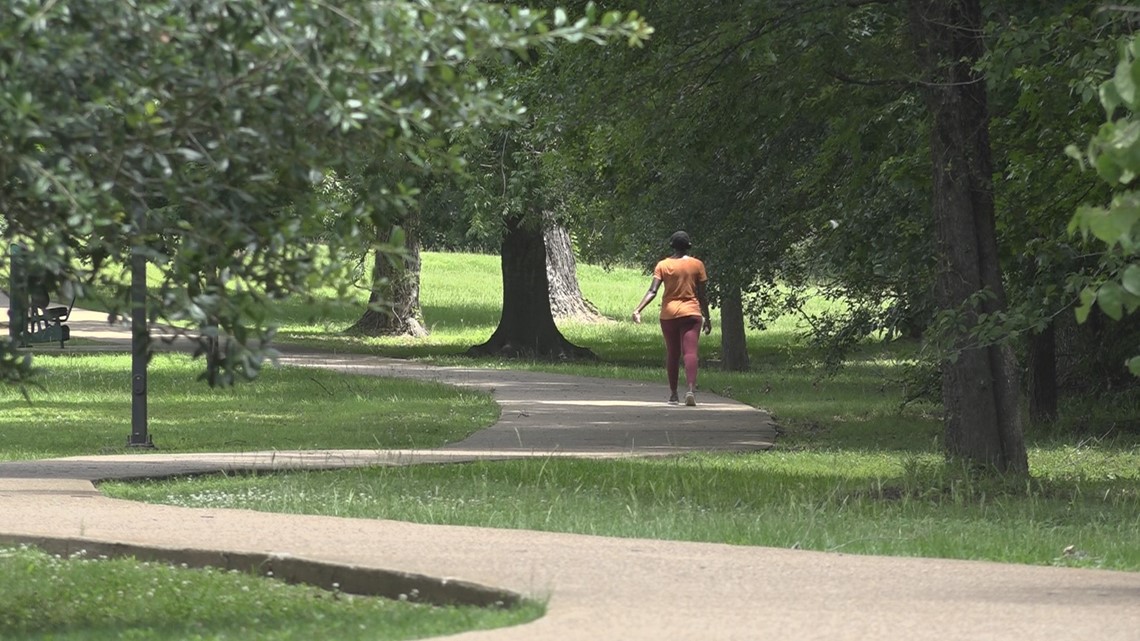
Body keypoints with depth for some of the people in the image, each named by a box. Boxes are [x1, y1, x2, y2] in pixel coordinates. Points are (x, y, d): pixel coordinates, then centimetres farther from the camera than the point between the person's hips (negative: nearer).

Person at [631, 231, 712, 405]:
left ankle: (673, 394, 18)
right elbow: (703, 295, 2)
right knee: (690, 352, -10)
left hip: (669, 314, 2)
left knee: (672, 353, 13)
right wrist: (707, 318, 11)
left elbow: (652, 291, -10)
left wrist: (638, 309, -12)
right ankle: (691, 389, -28)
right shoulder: (697, 265, 0)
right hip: (691, 312, -1)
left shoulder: (663, 266, 1)